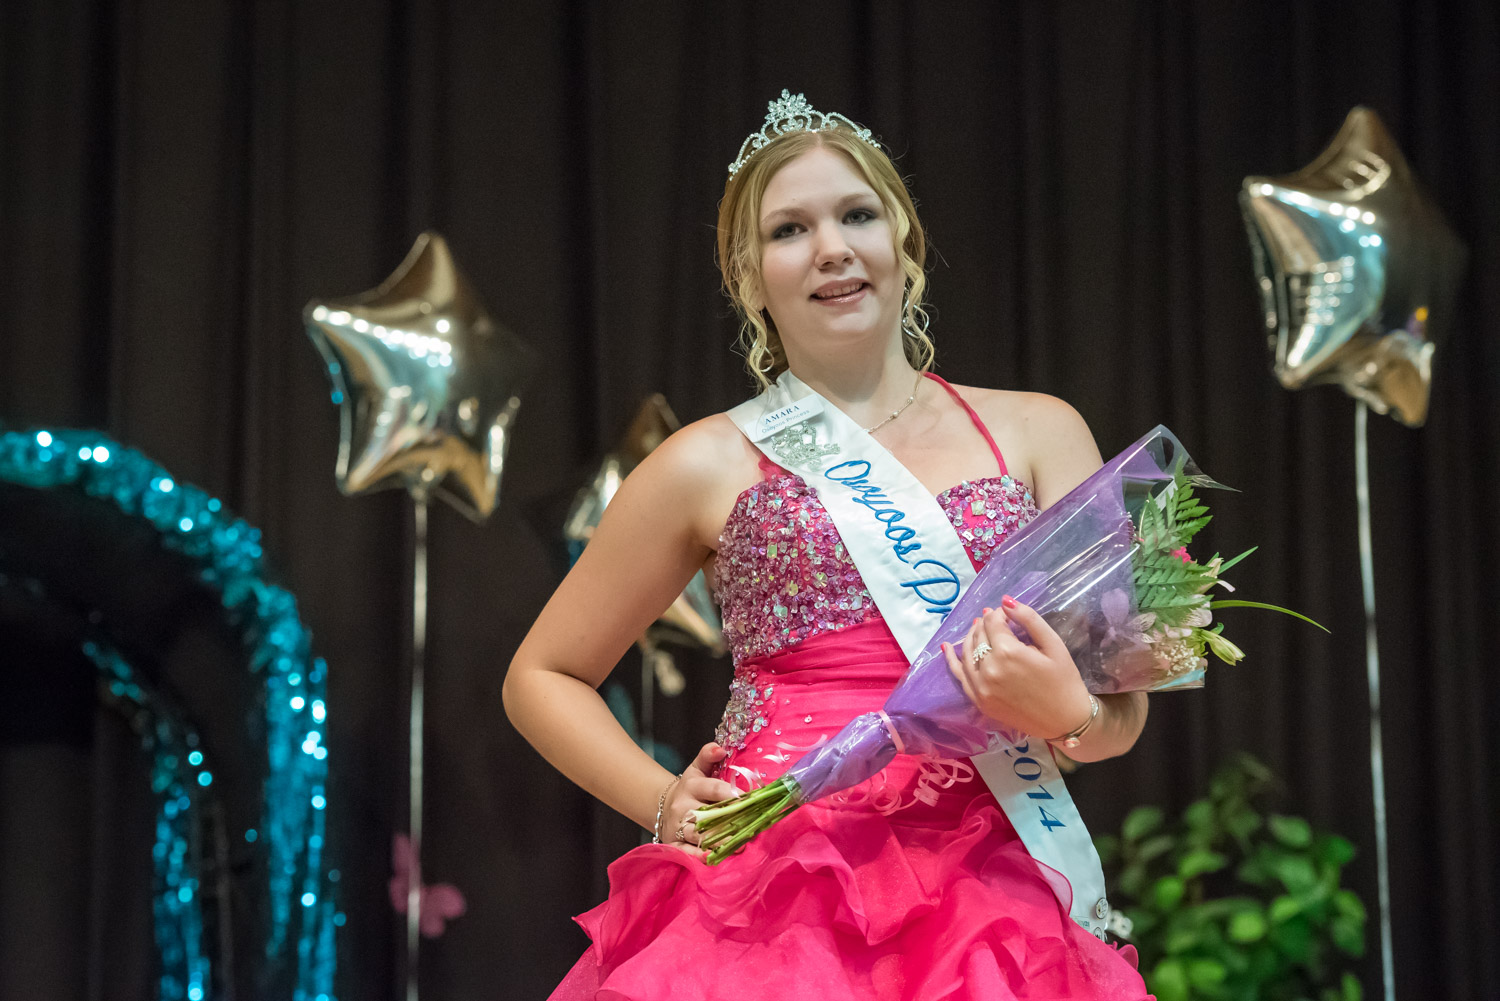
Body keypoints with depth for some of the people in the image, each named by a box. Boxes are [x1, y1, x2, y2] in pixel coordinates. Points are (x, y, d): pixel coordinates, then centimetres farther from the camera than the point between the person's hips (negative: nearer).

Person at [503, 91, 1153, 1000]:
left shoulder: (1036, 433, 12)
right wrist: (662, 803, 2)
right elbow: (542, 677, 17)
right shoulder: (712, 466, 8)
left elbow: (1122, 711, 8)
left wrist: (1062, 712, -15)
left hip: (976, 903, 1)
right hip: (769, 887, -1)